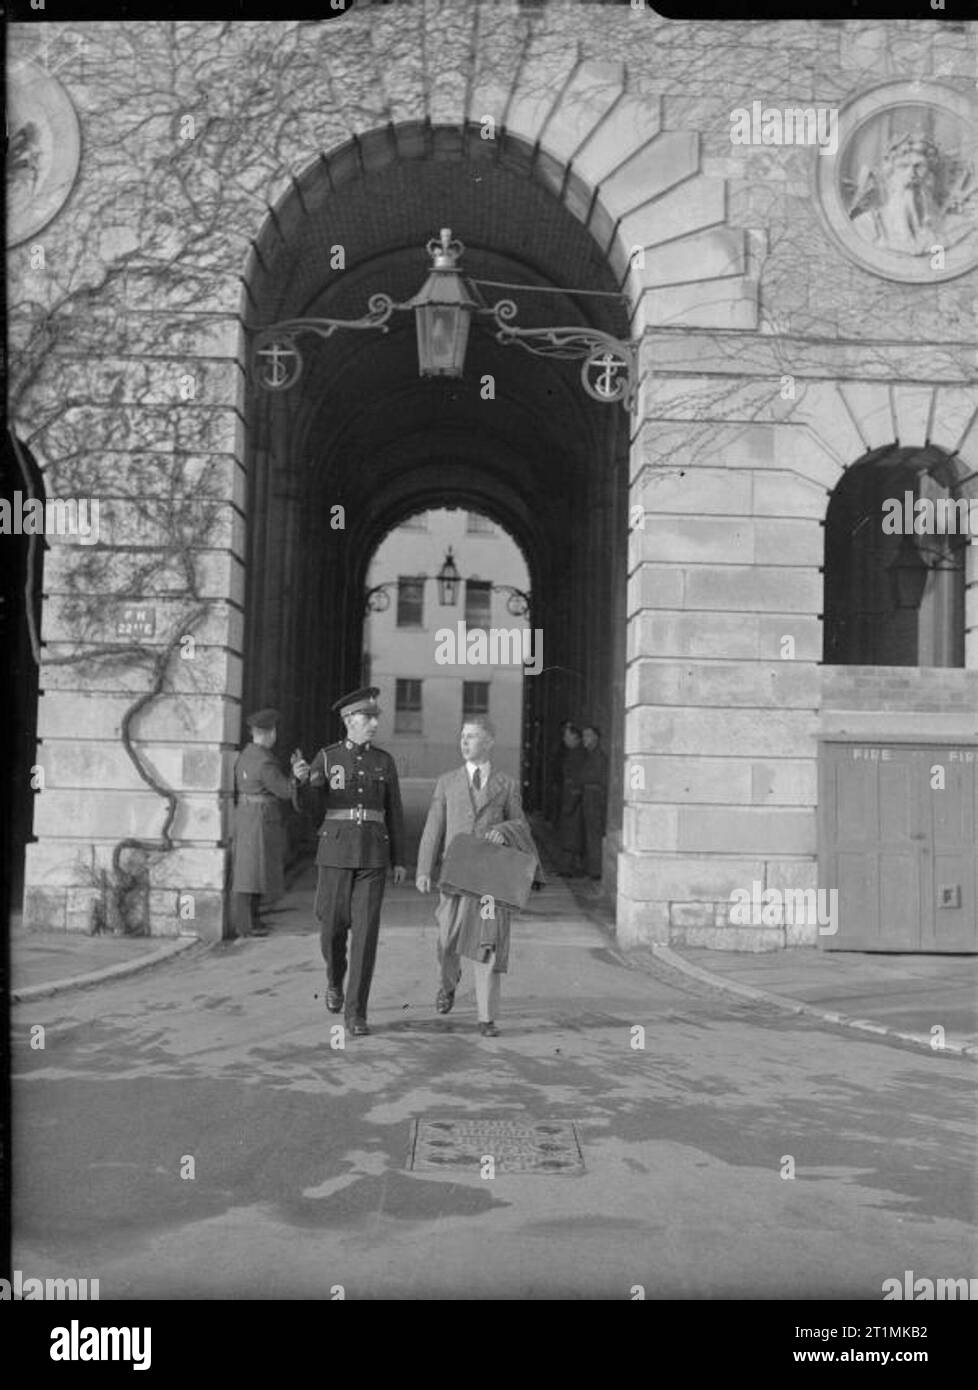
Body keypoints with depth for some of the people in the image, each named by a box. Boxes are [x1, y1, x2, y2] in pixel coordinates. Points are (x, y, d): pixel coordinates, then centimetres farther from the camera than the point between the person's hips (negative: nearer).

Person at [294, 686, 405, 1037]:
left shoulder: (384, 761, 8)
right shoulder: (326, 757, 3)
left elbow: (394, 812, 11)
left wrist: (399, 861, 8)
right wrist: (301, 777, -29)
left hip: (373, 854, 1)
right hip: (336, 851, 0)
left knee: (365, 932, -8)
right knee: (332, 927, 5)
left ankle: (355, 1013, -3)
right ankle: (335, 979, 38)